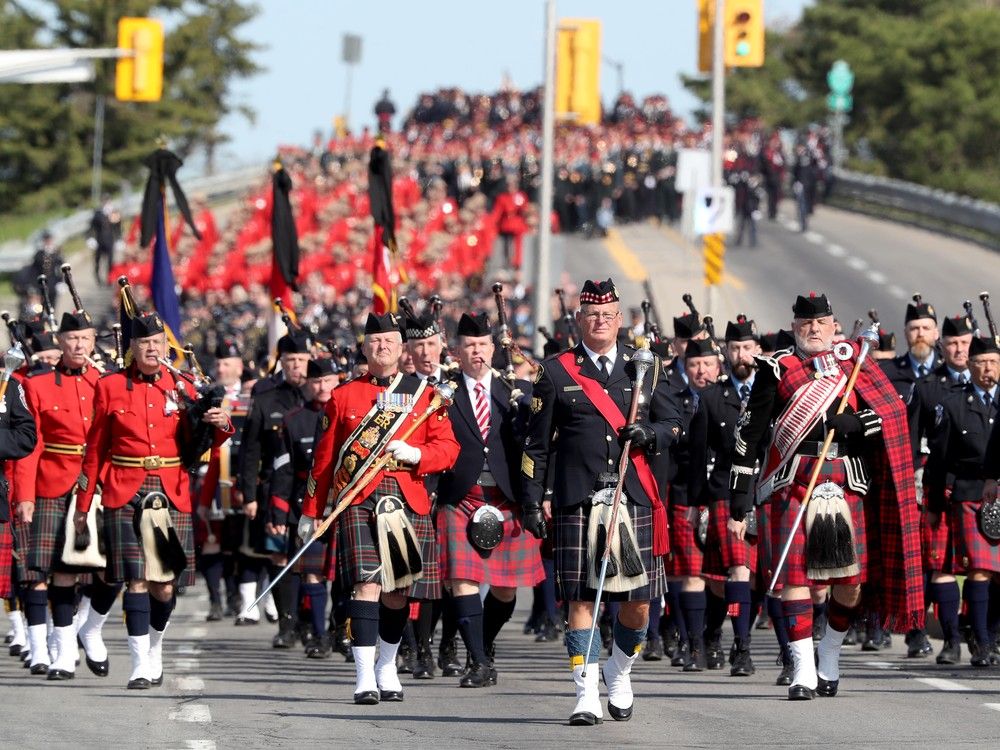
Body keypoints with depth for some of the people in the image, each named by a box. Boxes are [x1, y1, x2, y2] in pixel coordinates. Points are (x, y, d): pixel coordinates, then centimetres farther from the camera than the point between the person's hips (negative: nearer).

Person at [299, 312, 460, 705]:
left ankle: (386, 669, 25)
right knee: (366, 584, -13)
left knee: (398, 591, 7)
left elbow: (448, 448, 8)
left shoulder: (425, 394, 11)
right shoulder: (344, 395, 9)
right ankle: (364, 677, -14)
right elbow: (325, 457, 12)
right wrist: (311, 511, 11)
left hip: (408, 503, 2)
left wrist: (416, 454, -13)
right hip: (358, 500, -2)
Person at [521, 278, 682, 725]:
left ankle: (619, 672, 28)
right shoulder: (556, 373, 6)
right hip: (577, 500, -2)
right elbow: (537, 443, 7)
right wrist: (531, 502, 2)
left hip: (634, 498, 2)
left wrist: (649, 433, -8)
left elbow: (673, 425, 15)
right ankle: (587, 695, -2)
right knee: (581, 598, -5)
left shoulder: (645, 368, 12)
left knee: (638, 599, 2)